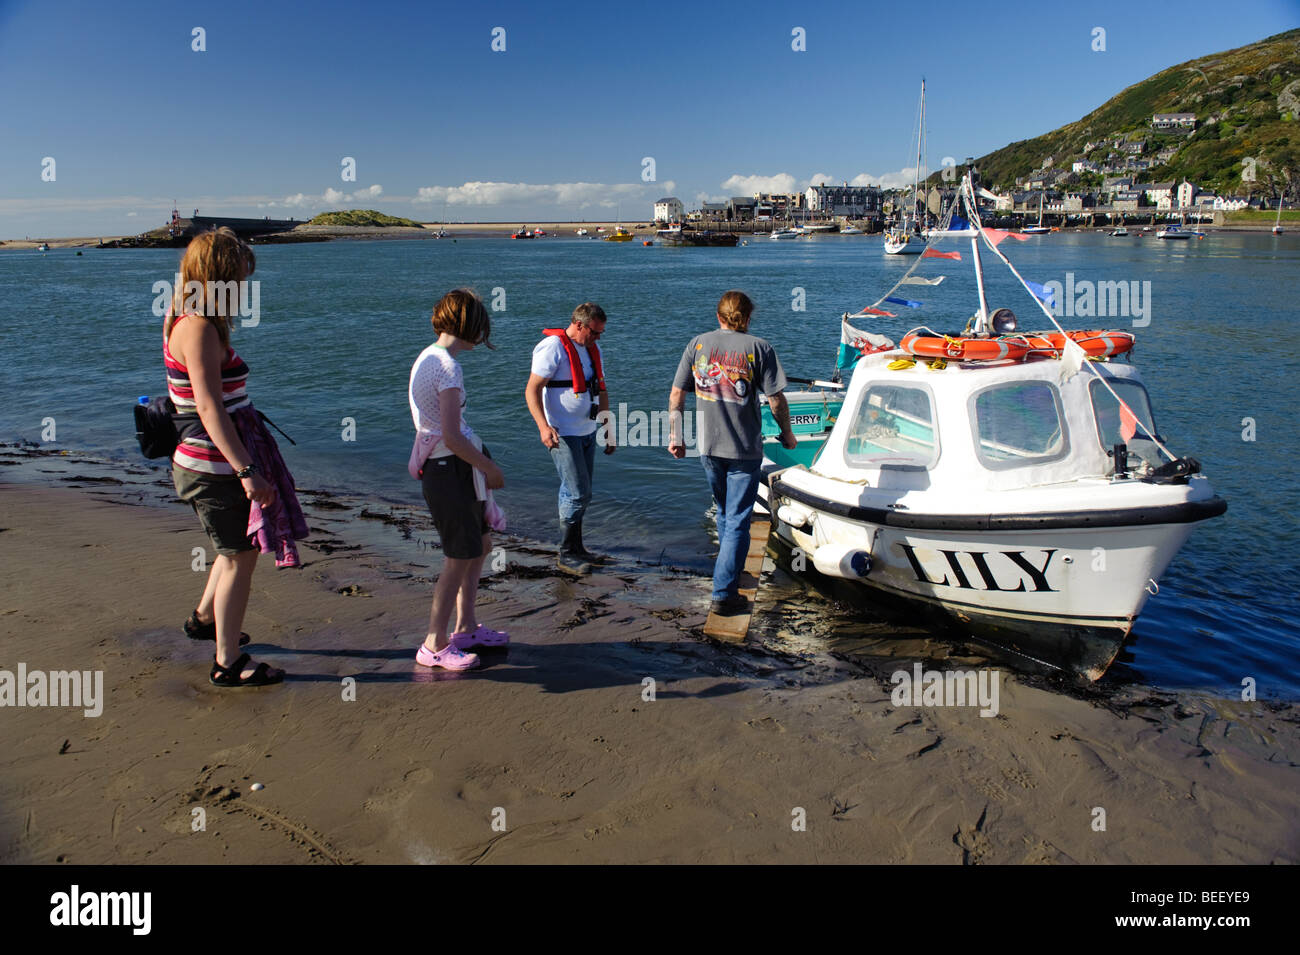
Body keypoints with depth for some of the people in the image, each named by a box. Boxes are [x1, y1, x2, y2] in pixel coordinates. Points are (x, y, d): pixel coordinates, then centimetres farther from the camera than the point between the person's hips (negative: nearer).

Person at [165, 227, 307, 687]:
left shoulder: (187, 320, 11)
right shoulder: (199, 329, -20)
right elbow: (209, 408, -26)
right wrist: (247, 471, -28)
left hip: (215, 462, 10)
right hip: (215, 465, -10)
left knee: (241, 545, 26)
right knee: (240, 556, 2)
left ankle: (204, 618, 45)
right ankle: (228, 663, 14)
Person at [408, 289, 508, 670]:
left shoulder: (427, 358, 10)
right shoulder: (447, 367, -20)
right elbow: (452, 438, -24)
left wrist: (483, 463, 18)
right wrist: (489, 468, -11)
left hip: (450, 466, 10)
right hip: (450, 470, -10)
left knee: (481, 546, 20)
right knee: (460, 559, 0)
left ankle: (466, 627, 33)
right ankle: (434, 646, 11)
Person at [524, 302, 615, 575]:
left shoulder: (592, 349, 13)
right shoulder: (553, 348, -13)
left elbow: (601, 391, 21)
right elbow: (532, 390, -17)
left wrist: (609, 430, 20)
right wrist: (543, 426, -30)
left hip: (587, 432, 8)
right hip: (561, 435, -8)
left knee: (577, 493, 14)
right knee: (578, 494, -9)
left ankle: (576, 548, 25)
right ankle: (566, 555, 3)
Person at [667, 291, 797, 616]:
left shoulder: (698, 343, 2)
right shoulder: (758, 348, -7)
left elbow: (676, 394, 2)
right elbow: (776, 399, -8)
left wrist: (674, 435, 10)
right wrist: (787, 433, 7)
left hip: (708, 446, 4)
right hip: (745, 449, -4)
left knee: (725, 512, 24)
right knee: (737, 521, 2)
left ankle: (731, 574, 40)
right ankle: (724, 594, 2)